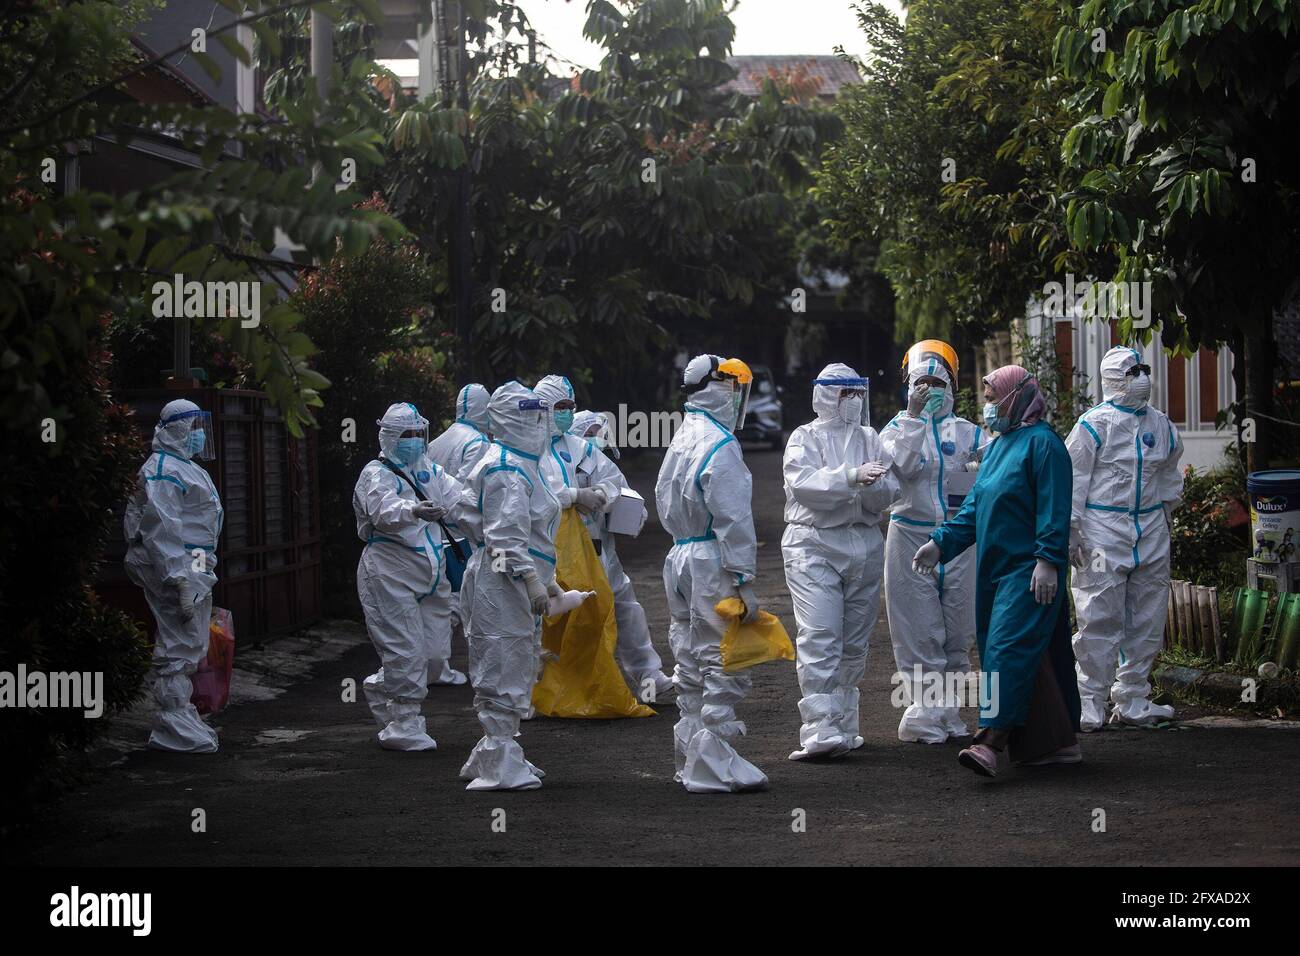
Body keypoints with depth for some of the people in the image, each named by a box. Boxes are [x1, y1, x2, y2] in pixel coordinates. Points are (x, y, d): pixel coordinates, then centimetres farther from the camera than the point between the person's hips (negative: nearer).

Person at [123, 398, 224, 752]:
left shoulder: (185, 467, 20)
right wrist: (180, 580, -25)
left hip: (194, 569, 11)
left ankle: (182, 719, 26)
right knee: (179, 647, -10)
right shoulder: (162, 470, -14)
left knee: (190, 648, 17)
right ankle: (173, 728, -8)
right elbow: (163, 530, -21)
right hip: (176, 567, -11)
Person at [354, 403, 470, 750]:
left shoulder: (428, 471, 18)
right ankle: (402, 726, 1)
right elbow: (384, 512, -27)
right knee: (406, 651, -10)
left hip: (430, 574, 8)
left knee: (435, 653, 8)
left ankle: (381, 687, 32)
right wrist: (414, 511, -48)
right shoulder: (377, 474, -7)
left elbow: (459, 502, 14)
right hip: (390, 574, -8)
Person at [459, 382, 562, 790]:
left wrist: (546, 580, 27)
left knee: (520, 668, 17)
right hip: (502, 583, -11)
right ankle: (499, 767, -4)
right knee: (504, 670, -8)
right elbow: (506, 534, -23)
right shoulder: (506, 469, -16)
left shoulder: (523, 464, 19)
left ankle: (493, 755, 25)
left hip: (518, 585, 11)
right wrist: (532, 580, -25)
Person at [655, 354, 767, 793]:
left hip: (680, 557, 10)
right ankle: (713, 765, -5)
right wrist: (745, 580, -18)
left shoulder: (681, 439, 13)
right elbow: (733, 520, -18)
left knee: (692, 667, 16)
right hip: (712, 564, -10)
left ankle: (691, 758, 22)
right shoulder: (720, 447, -16)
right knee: (723, 666, -5)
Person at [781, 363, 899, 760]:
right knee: (820, 638, -15)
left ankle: (842, 726, 17)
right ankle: (821, 730, -21)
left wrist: (872, 485, -17)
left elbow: (889, 492, 4)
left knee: (854, 641, 8)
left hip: (865, 544, 5)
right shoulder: (805, 438, 3)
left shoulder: (870, 438, 15)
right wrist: (851, 477, -26)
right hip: (814, 544, -5)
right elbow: (801, 482, -16)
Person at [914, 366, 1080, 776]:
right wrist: (940, 542, 7)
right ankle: (1058, 741, 17)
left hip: (1030, 572, -9)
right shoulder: (996, 446, 18)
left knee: (1008, 647, -18)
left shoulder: (1041, 443, -10)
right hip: (996, 569, 9)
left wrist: (1048, 561, -22)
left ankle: (991, 741, -26)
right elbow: (974, 507, 18)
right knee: (1037, 655, 11)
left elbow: (1054, 509, -16)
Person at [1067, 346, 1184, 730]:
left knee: (1146, 623, 8)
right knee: (1100, 621, -7)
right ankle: (1090, 705, -2)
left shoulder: (1160, 425, 11)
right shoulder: (1095, 424, -7)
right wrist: (1070, 534, -11)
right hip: (1103, 535, -6)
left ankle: (1132, 701, 17)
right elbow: (1073, 480, -7)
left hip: (1150, 535, 6)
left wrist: (1165, 511, 20)